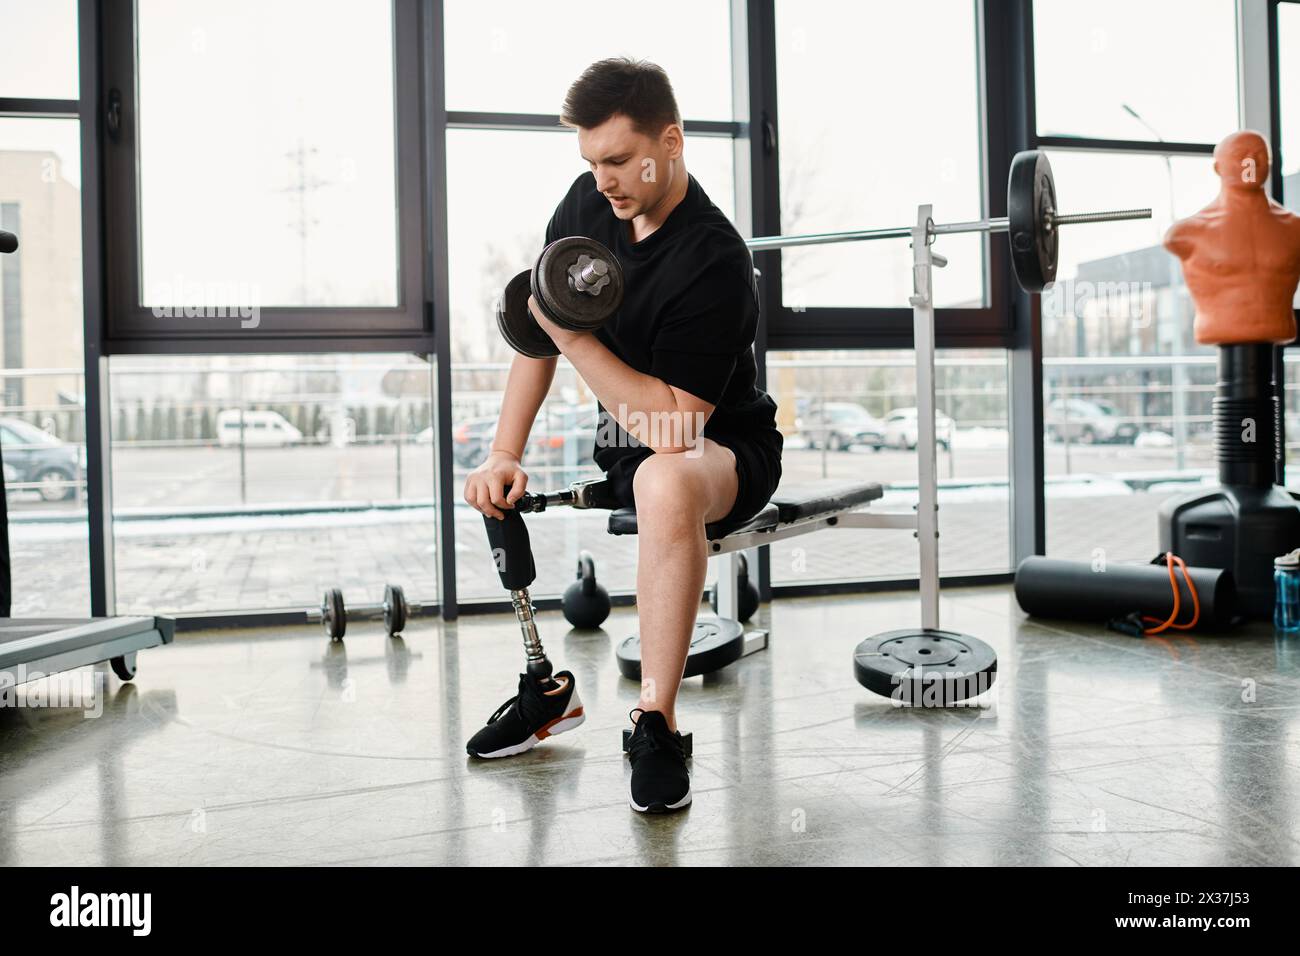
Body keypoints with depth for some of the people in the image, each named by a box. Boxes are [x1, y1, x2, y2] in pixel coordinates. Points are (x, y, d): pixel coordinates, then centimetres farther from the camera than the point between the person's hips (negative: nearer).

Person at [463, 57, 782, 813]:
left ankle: (657, 725, -28)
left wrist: (574, 336, -30)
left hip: (723, 449, -8)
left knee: (666, 480, -41)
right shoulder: (588, 204, -5)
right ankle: (551, 685, 17)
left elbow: (674, 427, -32)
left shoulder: (713, 262, -28)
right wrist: (506, 454, -7)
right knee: (493, 489, 4)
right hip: (624, 440, 8)